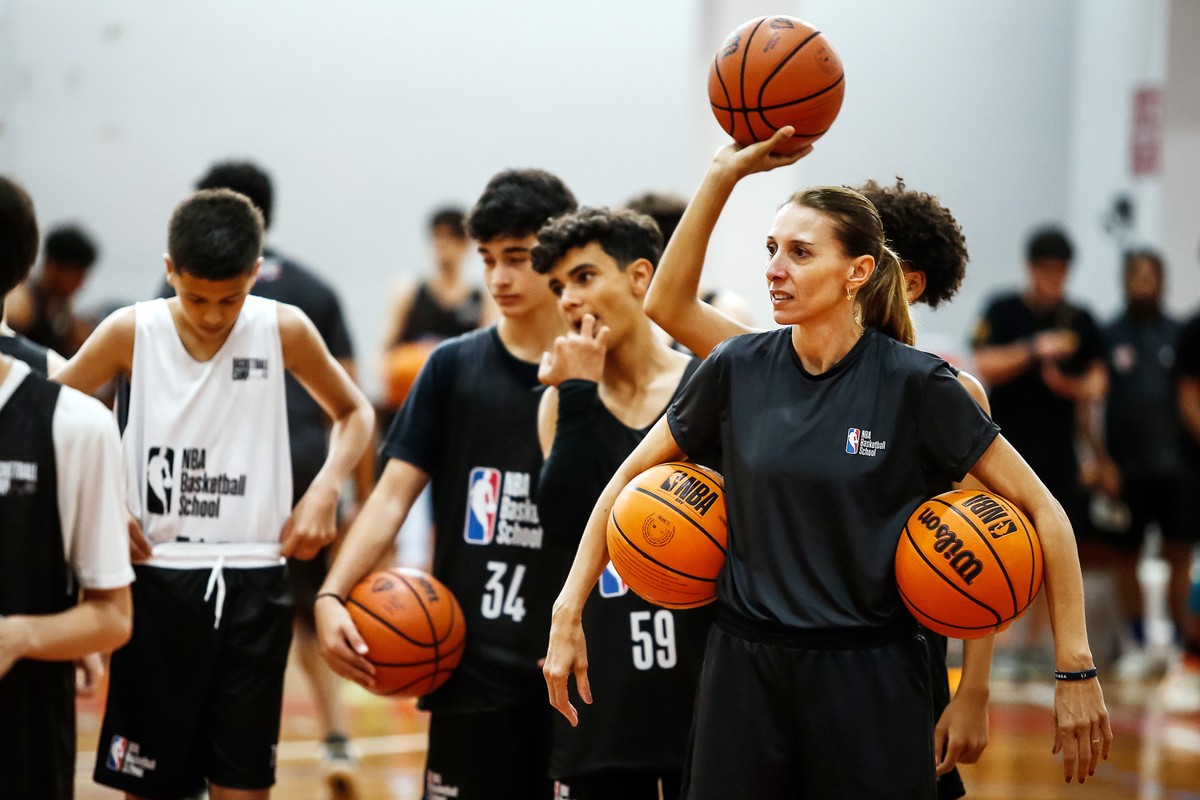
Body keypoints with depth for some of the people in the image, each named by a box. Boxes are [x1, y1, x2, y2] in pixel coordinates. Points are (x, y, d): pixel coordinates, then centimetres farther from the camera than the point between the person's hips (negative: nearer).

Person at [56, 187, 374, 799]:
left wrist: (325, 490, -4)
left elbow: (353, 412, 13)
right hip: (156, 579, 0)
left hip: (253, 583, 0)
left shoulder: (283, 330, -2)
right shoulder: (132, 333, -4)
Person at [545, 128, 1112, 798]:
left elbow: (1043, 511, -6)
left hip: (869, 676, -3)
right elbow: (629, 480, 11)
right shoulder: (740, 369, 0)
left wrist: (1077, 674, -8)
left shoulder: (918, 384, -10)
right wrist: (567, 616, 6)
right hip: (745, 668, 3)